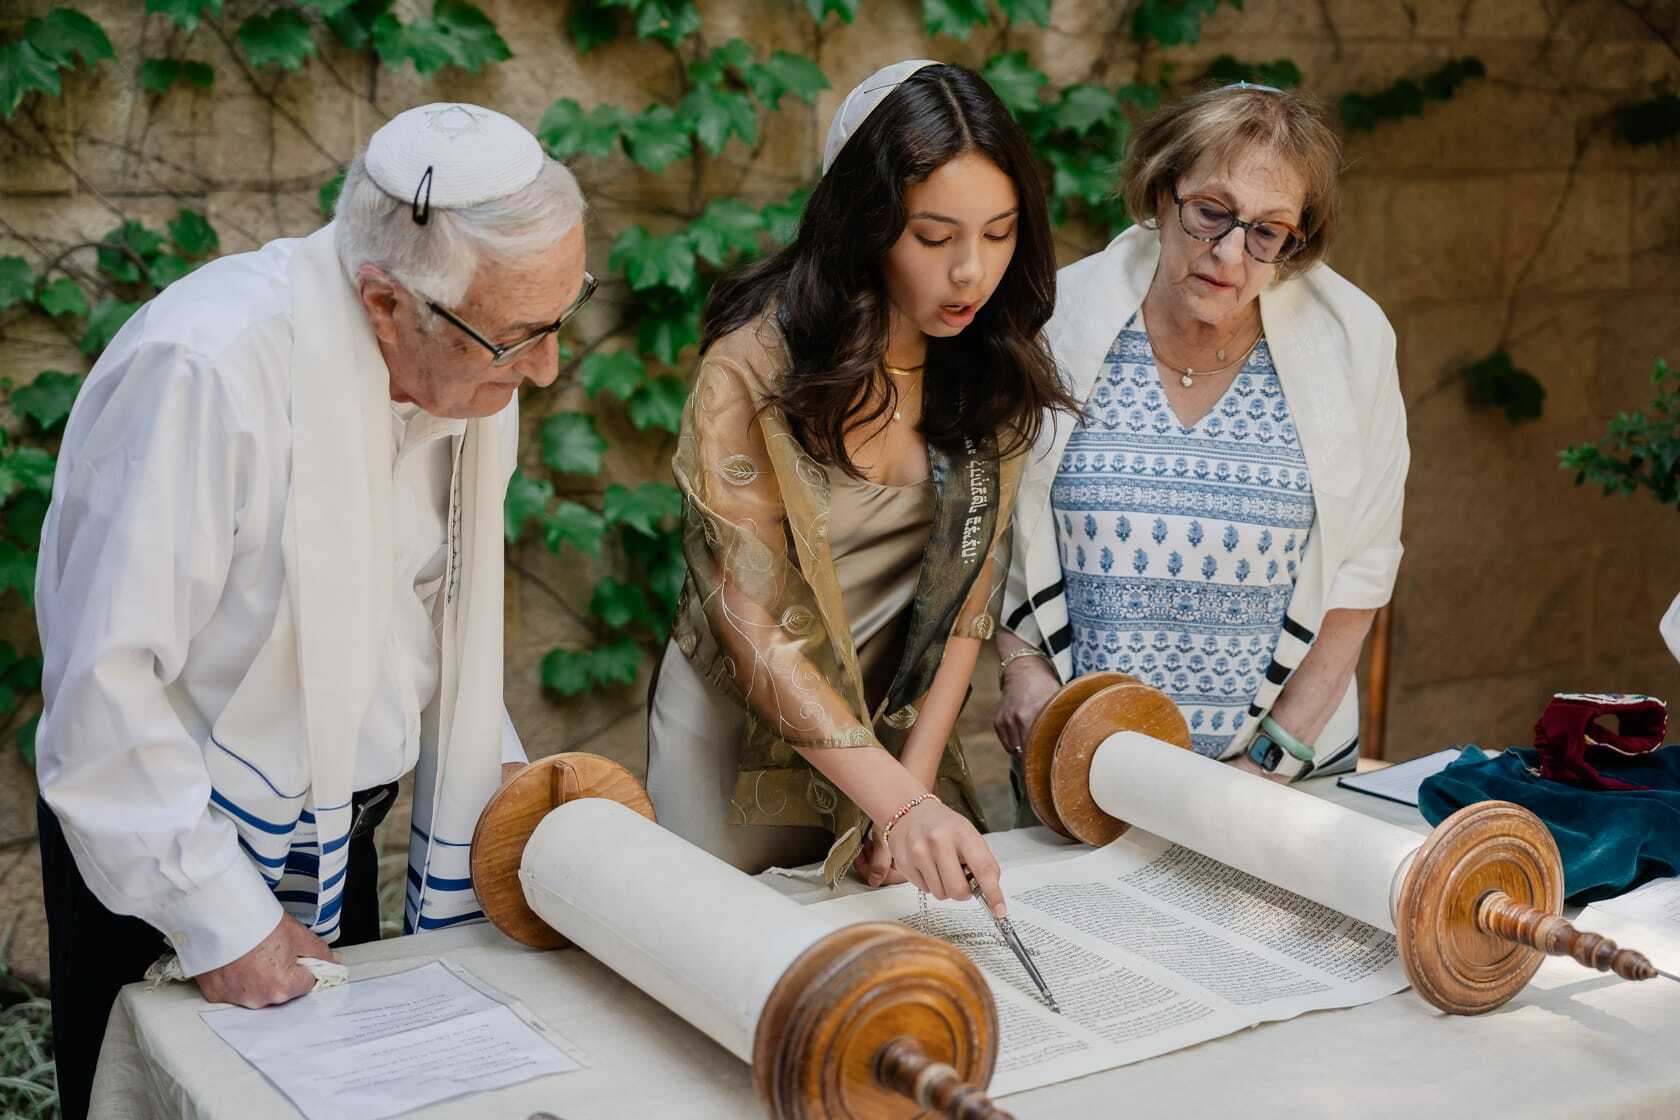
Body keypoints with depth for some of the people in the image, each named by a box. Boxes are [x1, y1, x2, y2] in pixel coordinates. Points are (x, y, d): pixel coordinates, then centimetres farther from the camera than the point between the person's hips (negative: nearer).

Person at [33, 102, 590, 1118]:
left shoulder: (471, 360, -7)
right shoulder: (207, 373, -30)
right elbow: (104, 674, -27)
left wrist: (490, 762, 2)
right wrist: (218, 918, -20)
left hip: (335, 832, 6)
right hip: (170, 846, -6)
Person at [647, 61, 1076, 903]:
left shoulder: (991, 365, -6)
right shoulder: (753, 366, -21)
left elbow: (967, 588, -3)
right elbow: (753, 627, -23)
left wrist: (918, 771, -12)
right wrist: (900, 803, -30)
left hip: (903, 726, 4)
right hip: (742, 729, -4)